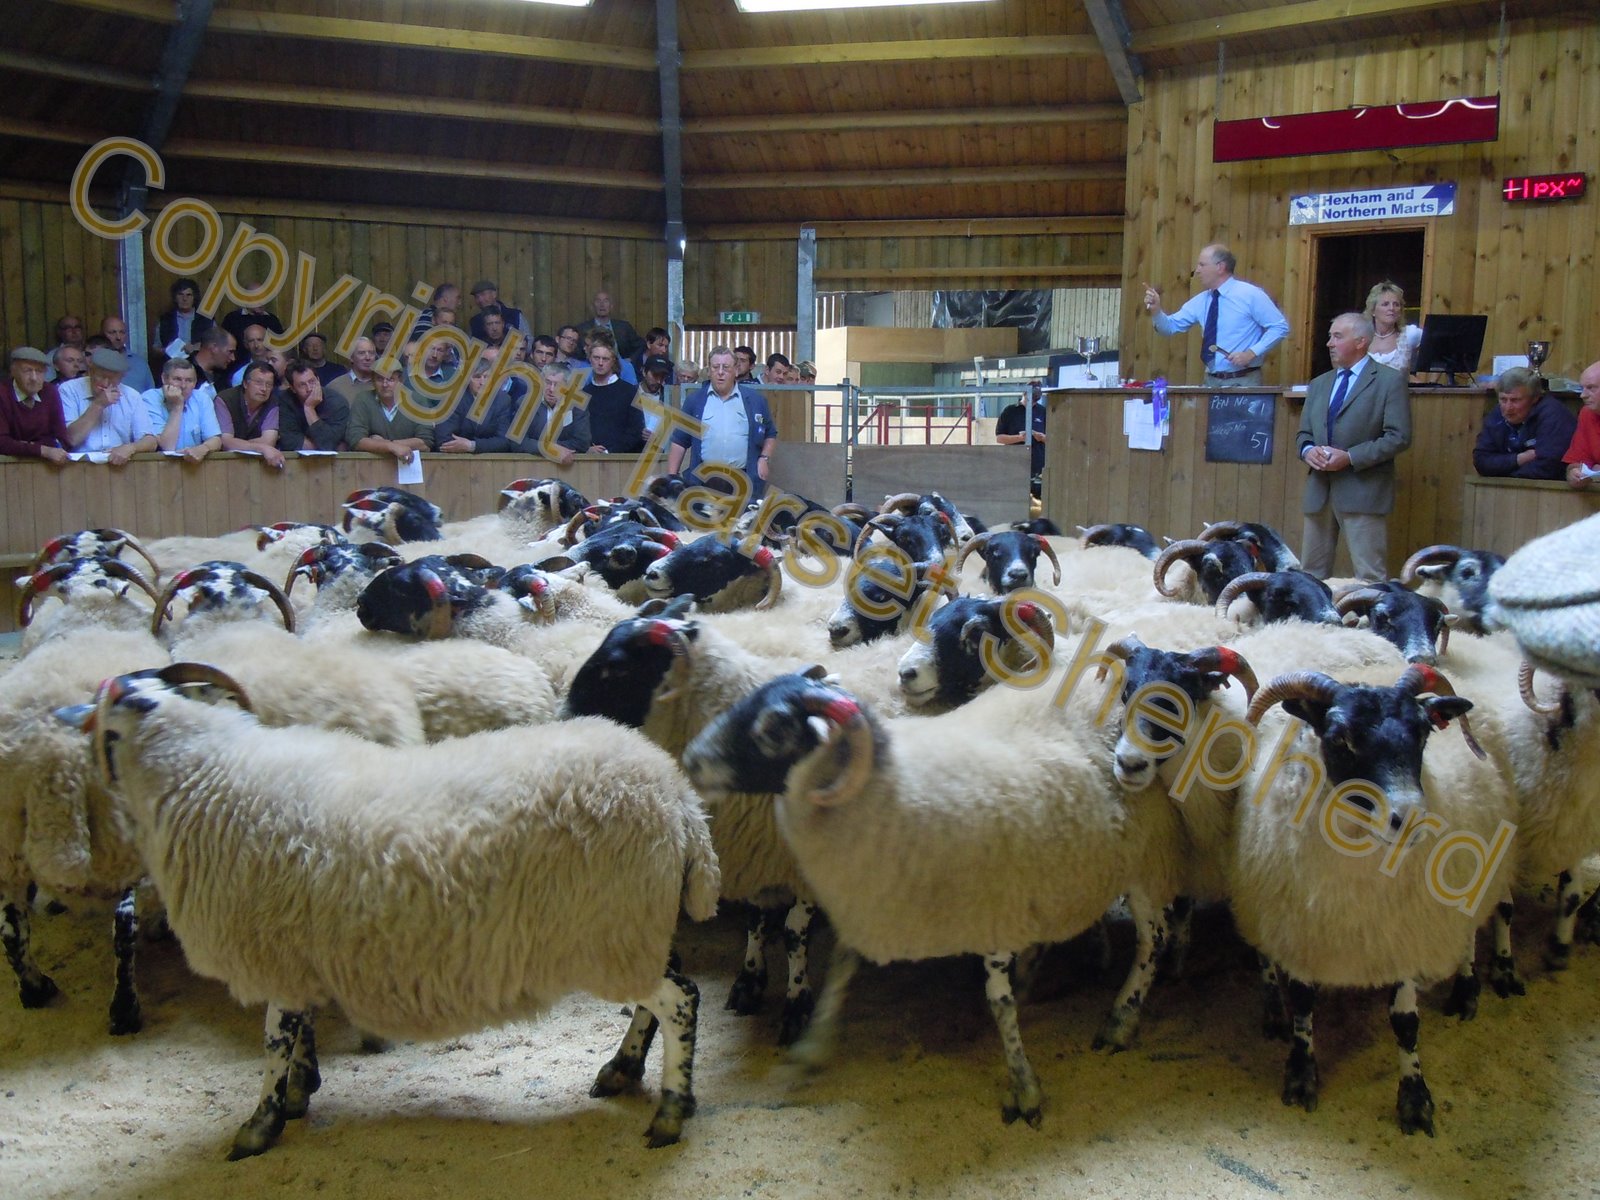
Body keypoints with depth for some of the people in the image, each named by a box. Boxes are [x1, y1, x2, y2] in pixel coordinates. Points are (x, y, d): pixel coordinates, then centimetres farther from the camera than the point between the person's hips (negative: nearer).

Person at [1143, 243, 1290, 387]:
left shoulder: (1250, 294, -8)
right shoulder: (1200, 301, 9)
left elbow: (1280, 327, -8)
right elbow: (1170, 327, 10)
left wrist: (1251, 353, -17)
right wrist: (1156, 310, -9)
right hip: (1212, 381, 5)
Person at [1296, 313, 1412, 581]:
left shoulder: (1390, 380, -2)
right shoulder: (1319, 384, 18)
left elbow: (1398, 437, -9)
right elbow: (1304, 434, 20)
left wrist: (1350, 458, -16)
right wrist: (1307, 450, -5)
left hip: (1362, 490, -6)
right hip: (1319, 490, 6)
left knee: (1370, 576, -6)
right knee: (1311, 573, 8)